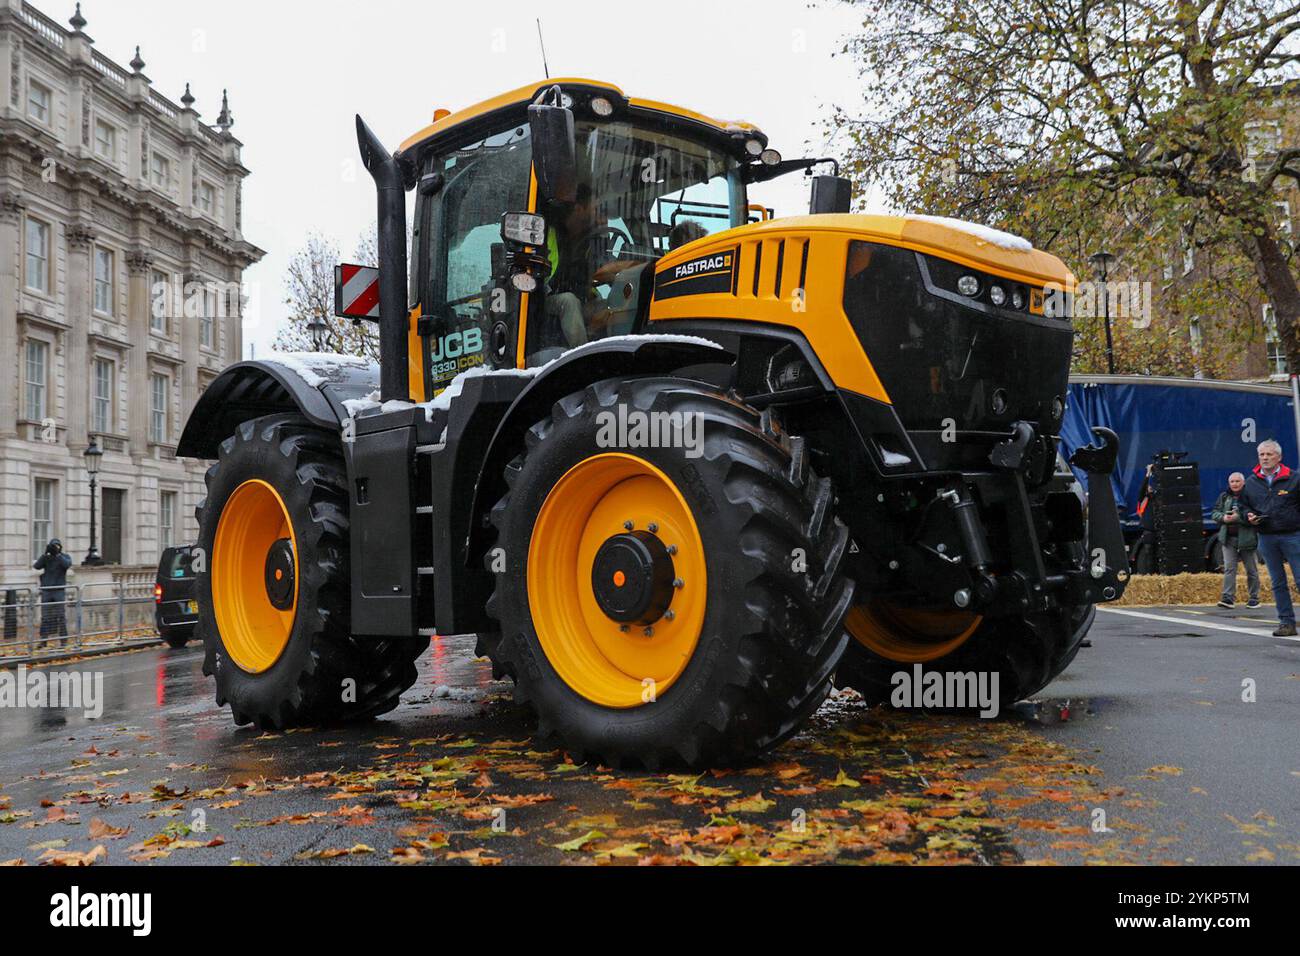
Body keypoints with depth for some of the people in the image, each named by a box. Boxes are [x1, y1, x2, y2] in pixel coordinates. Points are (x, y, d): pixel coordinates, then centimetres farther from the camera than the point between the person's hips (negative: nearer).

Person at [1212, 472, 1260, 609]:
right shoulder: (1224, 497, 10)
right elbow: (1214, 513, 11)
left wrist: (1238, 518, -24)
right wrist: (1223, 517, -9)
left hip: (1246, 538, -3)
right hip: (1228, 538, 3)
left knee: (1251, 569, 8)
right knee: (1229, 568, -5)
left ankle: (1254, 598, 18)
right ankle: (1228, 597, -8)